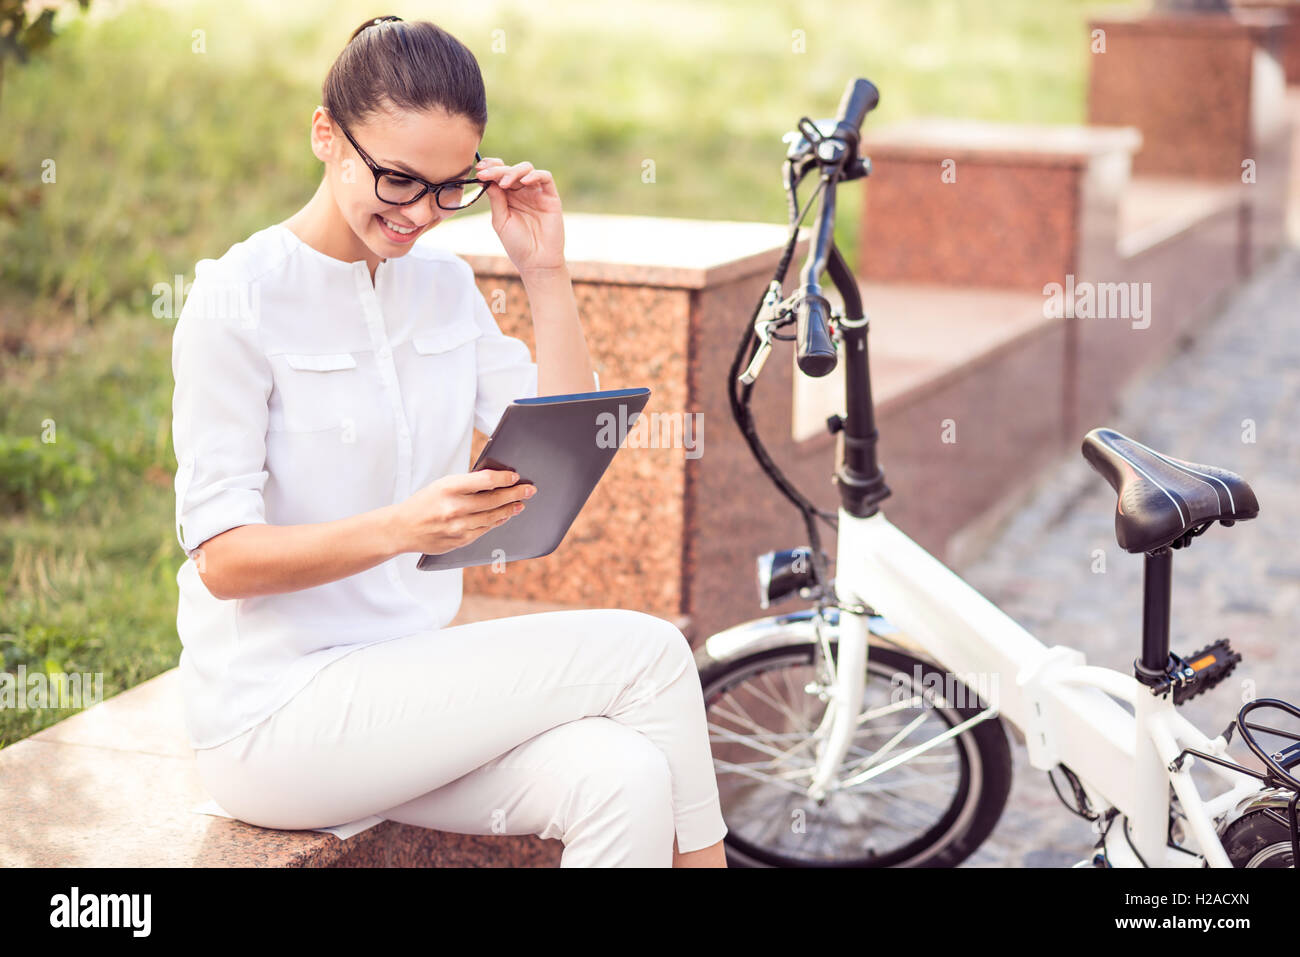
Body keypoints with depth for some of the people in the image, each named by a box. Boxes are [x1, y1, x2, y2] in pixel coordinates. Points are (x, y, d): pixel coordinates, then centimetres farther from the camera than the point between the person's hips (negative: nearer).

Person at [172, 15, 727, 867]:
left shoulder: (444, 282, 10)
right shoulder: (239, 299, -11)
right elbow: (223, 558, -15)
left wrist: (547, 274, -1)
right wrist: (399, 527, -31)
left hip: (408, 684, 6)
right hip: (277, 716, -6)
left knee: (622, 779, -24)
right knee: (647, 652, -18)